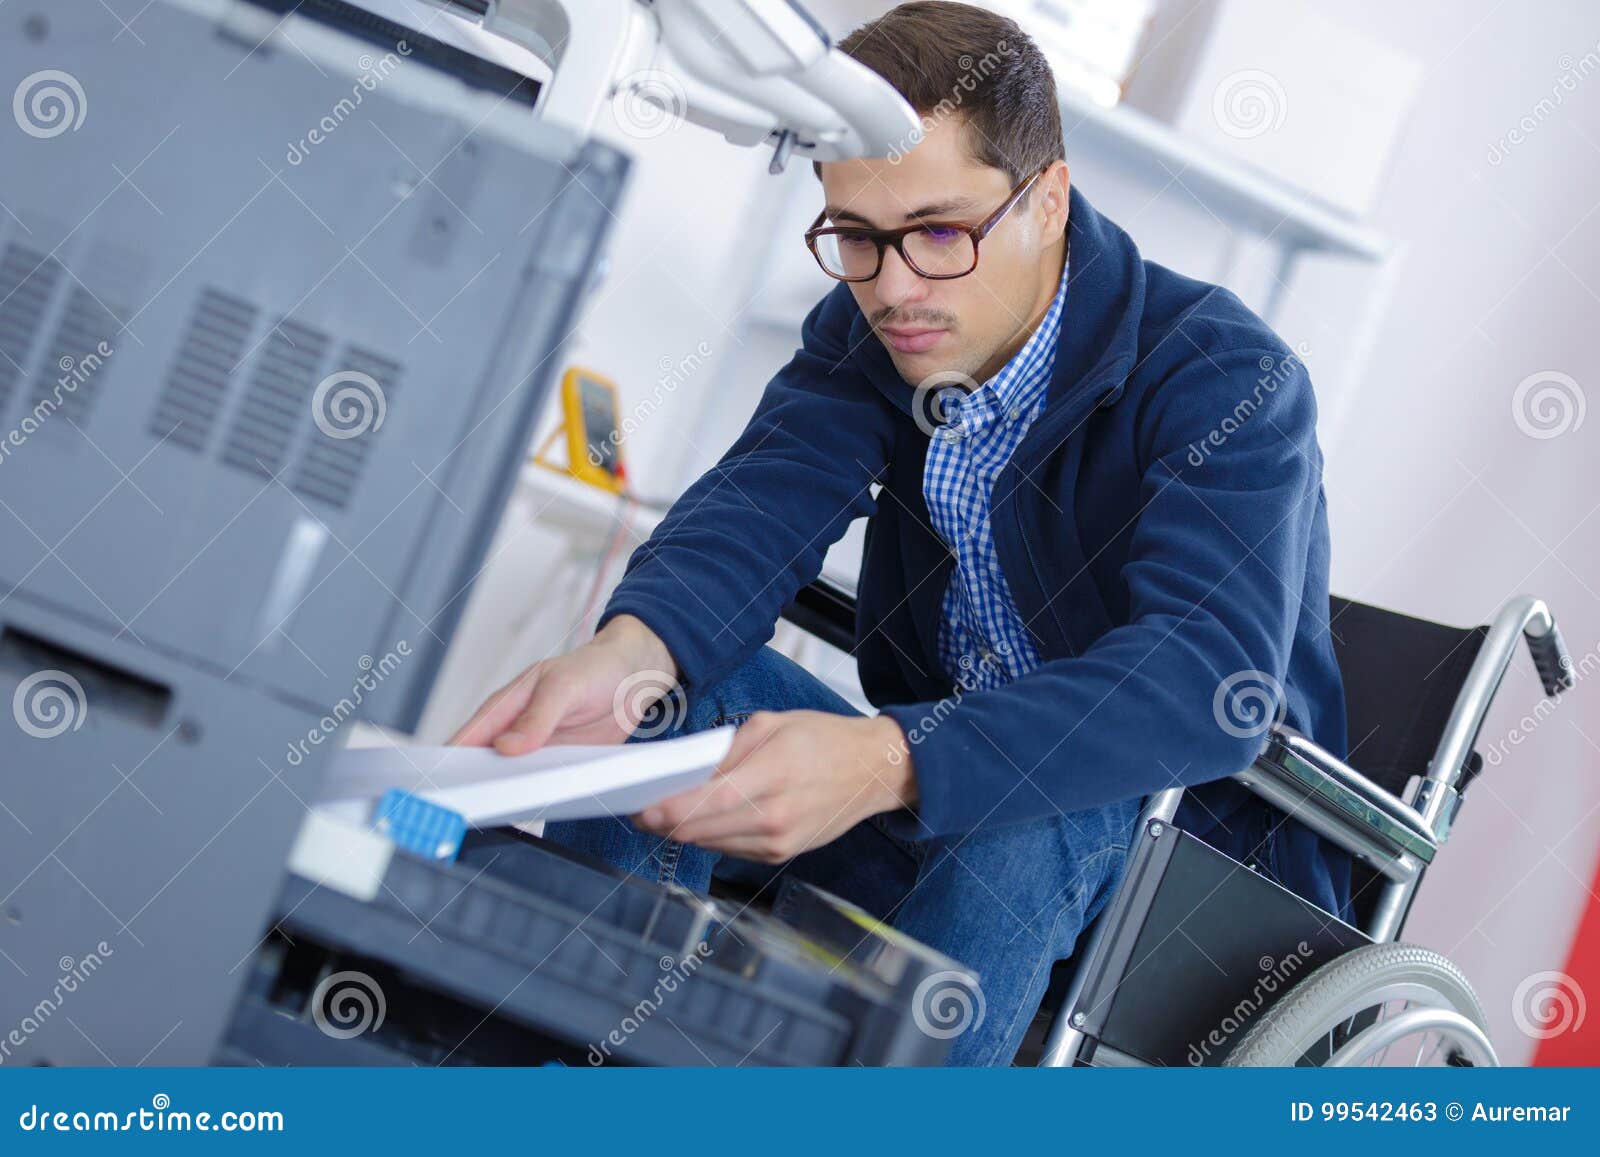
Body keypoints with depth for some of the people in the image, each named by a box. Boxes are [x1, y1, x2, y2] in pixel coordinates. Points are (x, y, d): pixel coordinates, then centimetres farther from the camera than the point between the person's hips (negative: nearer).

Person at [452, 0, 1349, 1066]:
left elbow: (1211, 676, -36)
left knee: (1028, 803, -37)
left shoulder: (1226, 378, -21)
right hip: (932, 802, 5)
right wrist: (630, 650, -43)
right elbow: (766, 500, -19)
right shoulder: (869, 330, -1)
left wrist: (888, 760, -52)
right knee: (668, 674, -14)